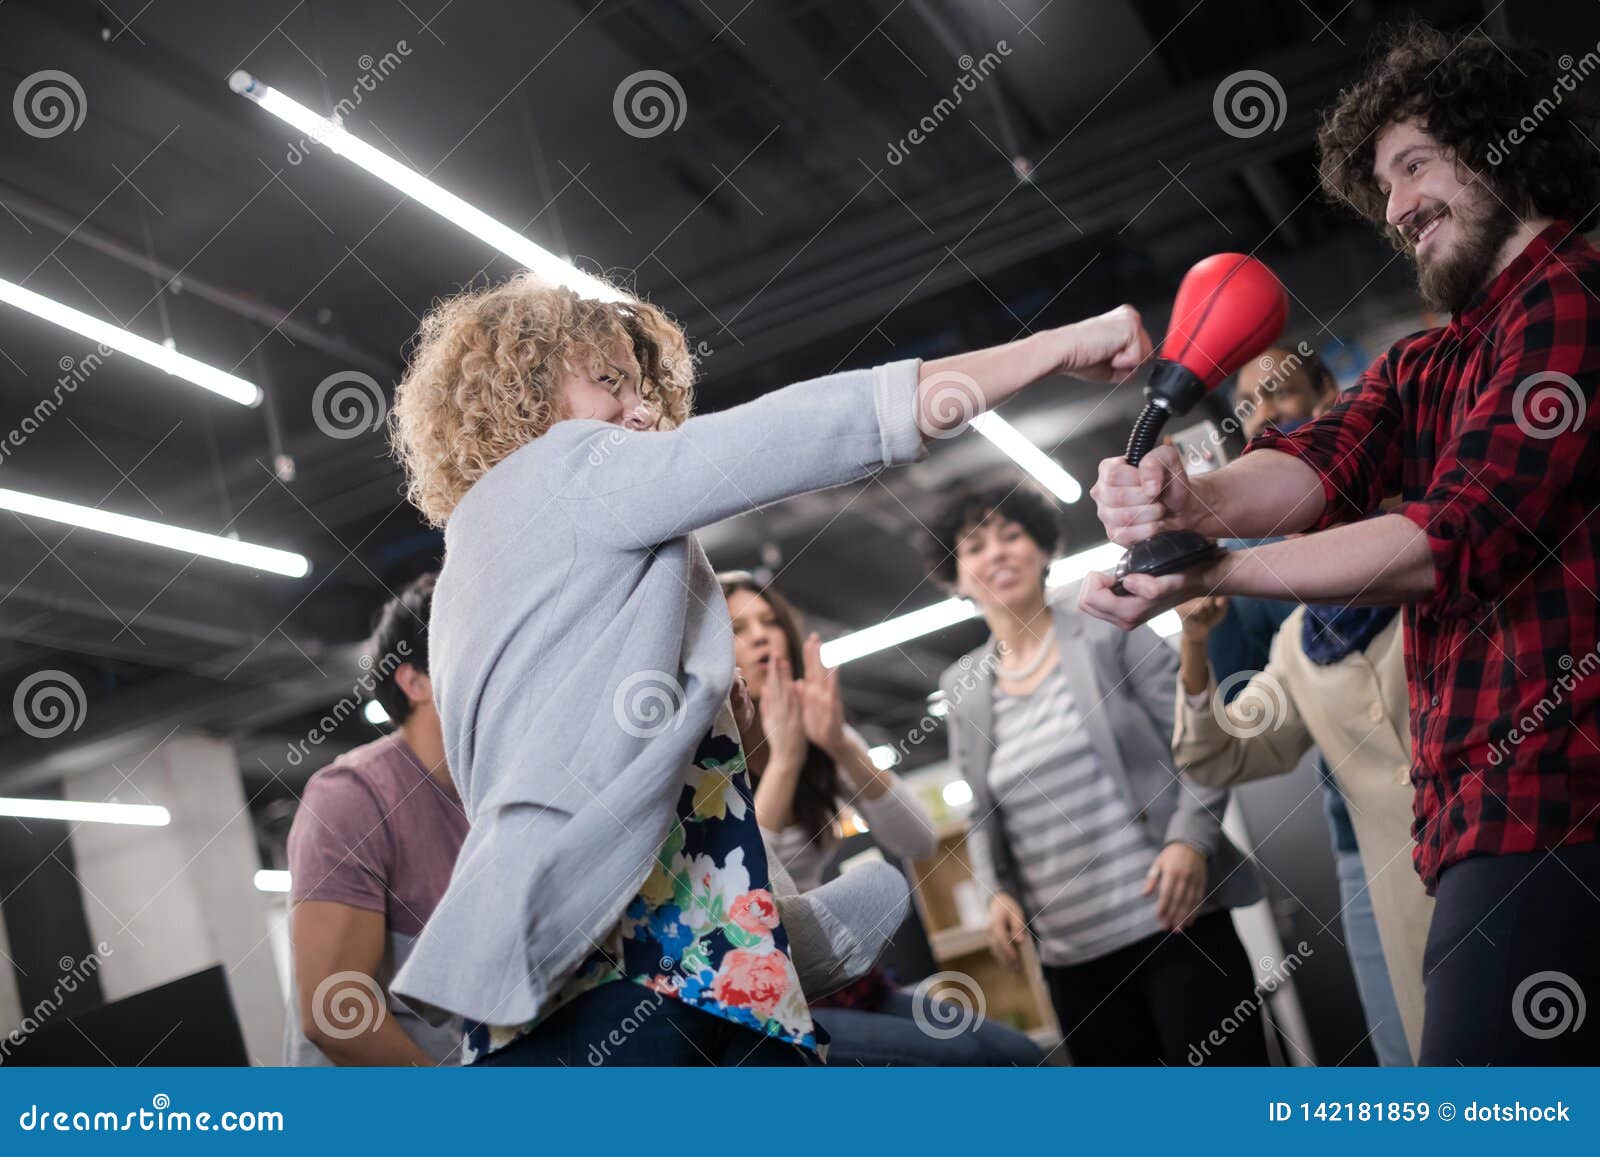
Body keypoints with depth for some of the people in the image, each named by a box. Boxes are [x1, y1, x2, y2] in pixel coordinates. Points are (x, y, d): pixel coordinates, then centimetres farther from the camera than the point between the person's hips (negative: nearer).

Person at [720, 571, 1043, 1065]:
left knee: (1018, 1051, -13)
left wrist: (842, 748, -21)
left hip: (837, 980, 6)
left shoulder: (819, 743, 6)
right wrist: (783, 759, -26)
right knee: (968, 1056, -23)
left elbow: (919, 842, -6)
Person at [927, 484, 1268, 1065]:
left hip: (1173, 917, -3)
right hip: (1073, 956, 3)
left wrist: (1189, 838, -15)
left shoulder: (1111, 632, 2)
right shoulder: (962, 687, 12)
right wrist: (997, 891, 2)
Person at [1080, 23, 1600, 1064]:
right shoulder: (1424, 366, 21)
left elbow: (1455, 539, -16)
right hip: (1482, 811, 9)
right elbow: (1319, 464, 0)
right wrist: (1192, 499, -22)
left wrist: (1207, 575, -13)